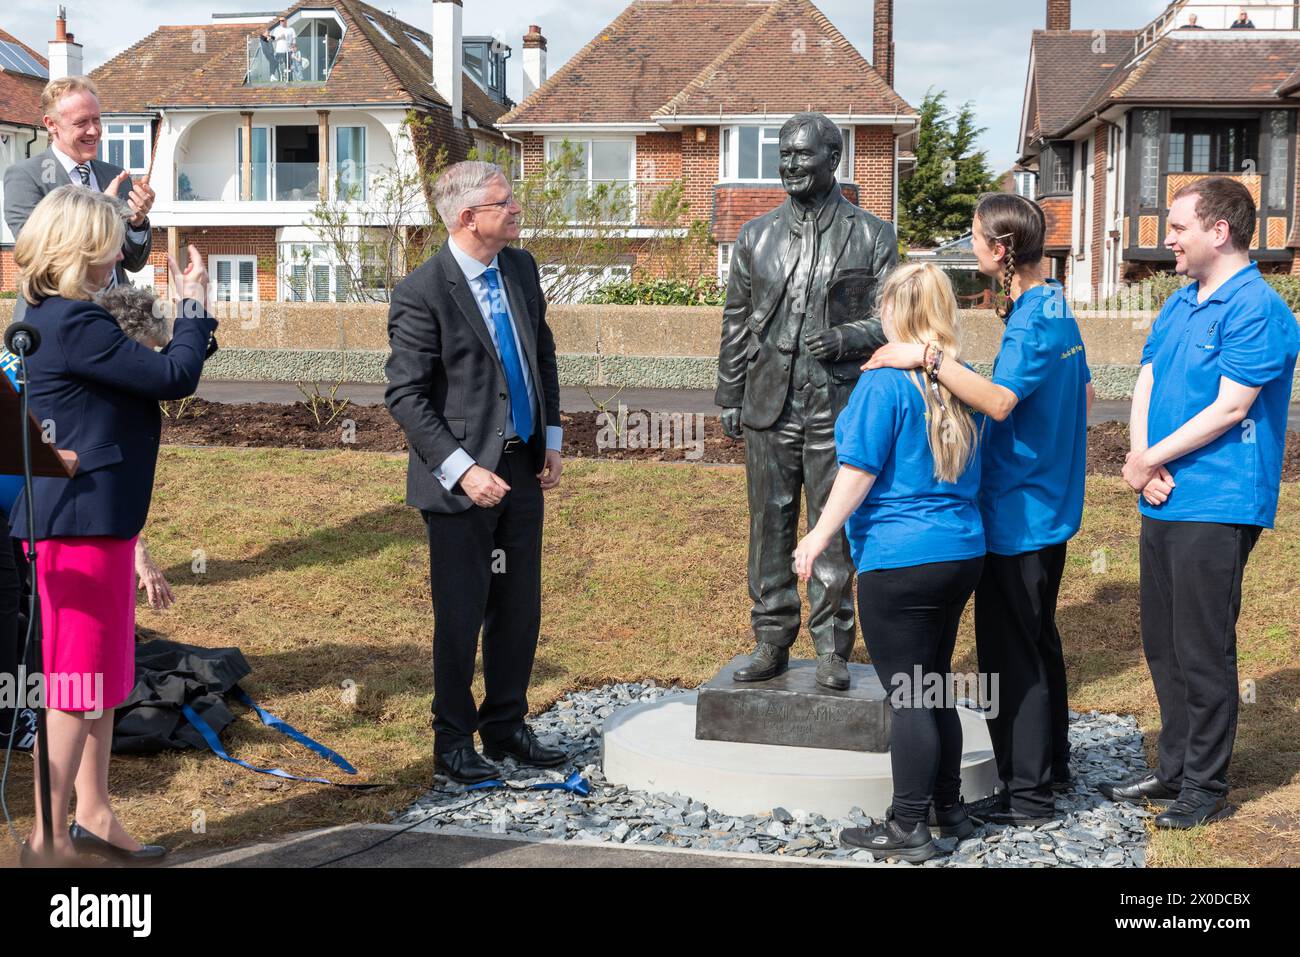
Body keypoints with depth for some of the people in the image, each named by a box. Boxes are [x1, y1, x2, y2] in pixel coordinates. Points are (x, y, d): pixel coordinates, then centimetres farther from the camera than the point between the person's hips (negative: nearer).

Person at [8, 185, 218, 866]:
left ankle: (92, 815, 28)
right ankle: (47, 841, 5)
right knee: (76, 685, -3)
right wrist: (195, 305, -6)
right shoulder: (74, 324, -19)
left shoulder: (52, 317, 13)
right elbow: (175, 377, -17)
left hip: (95, 521, 10)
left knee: (105, 677, 17)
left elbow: (146, 378, 19)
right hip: (81, 523, -10)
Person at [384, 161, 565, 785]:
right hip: (461, 477, -6)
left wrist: (551, 440, 10)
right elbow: (404, 396, -15)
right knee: (461, 614, 3)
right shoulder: (421, 293, -16)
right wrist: (463, 469, -20)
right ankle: (453, 741, 20)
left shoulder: (521, 268, 5)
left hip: (523, 468, 7)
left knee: (520, 608, 14)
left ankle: (505, 728, 30)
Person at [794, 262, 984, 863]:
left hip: (899, 560, -7)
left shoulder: (885, 381, -13)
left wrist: (820, 537, -10)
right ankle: (948, 809, 28)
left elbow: (859, 470, -15)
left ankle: (908, 829, 6)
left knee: (908, 698, -1)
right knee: (935, 687, 19)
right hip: (963, 553, 8)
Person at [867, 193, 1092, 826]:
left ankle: (1027, 793, 7)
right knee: (1036, 637, 21)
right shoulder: (1055, 306, 10)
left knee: (1011, 650, -1)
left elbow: (1000, 400, -35)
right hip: (1049, 505, 10)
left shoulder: (1032, 319, -21)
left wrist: (928, 359, -35)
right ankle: (1052, 762, 35)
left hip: (1019, 511, -10)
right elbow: (1084, 393, 21)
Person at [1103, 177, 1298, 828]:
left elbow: (1230, 408, -18)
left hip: (1216, 508, -9)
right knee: (1163, 646, 15)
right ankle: (1173, 769, 27)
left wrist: (1151, 459, -11)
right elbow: (1146, 388, 12)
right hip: (1163, 503, 9)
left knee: (1203, 653, -1)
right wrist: (1142, 462, -5)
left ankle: (1205, 787, 10)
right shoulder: (1179, 305, 15)